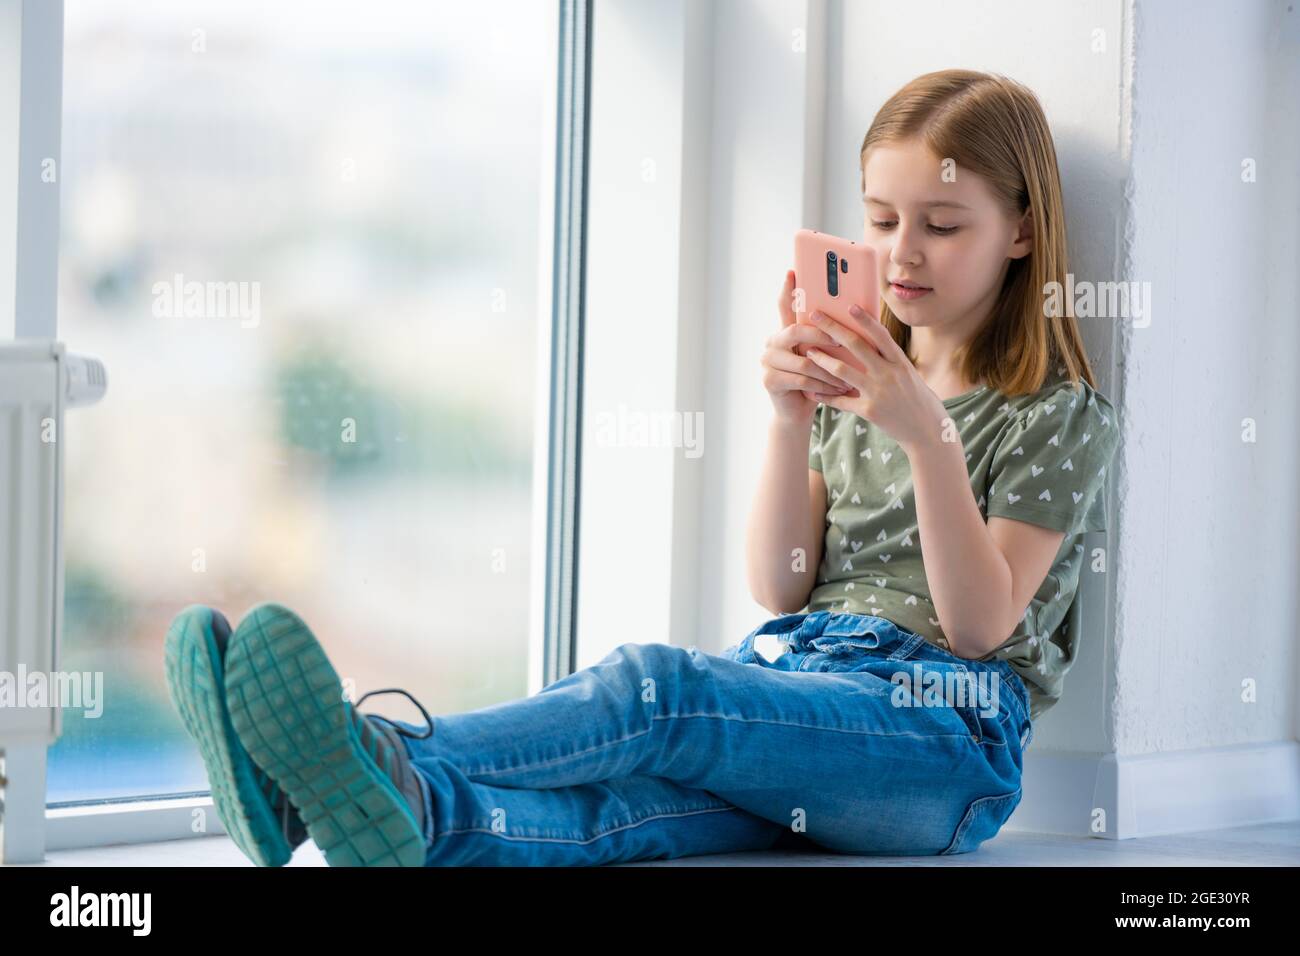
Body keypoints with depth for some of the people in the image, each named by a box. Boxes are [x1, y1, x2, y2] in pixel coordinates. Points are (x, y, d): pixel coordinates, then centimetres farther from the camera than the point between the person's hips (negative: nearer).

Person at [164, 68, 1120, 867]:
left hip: (944, 725, -5)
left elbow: (980, 624, -7)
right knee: (623, 803, -28)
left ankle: (381, 759, -54)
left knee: (654, 688, -34)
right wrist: (792, 422, -2)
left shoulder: (1061, 415, 5)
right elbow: (781, 589, 13)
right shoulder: (856, 381, 22)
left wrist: (926, 435, -17)